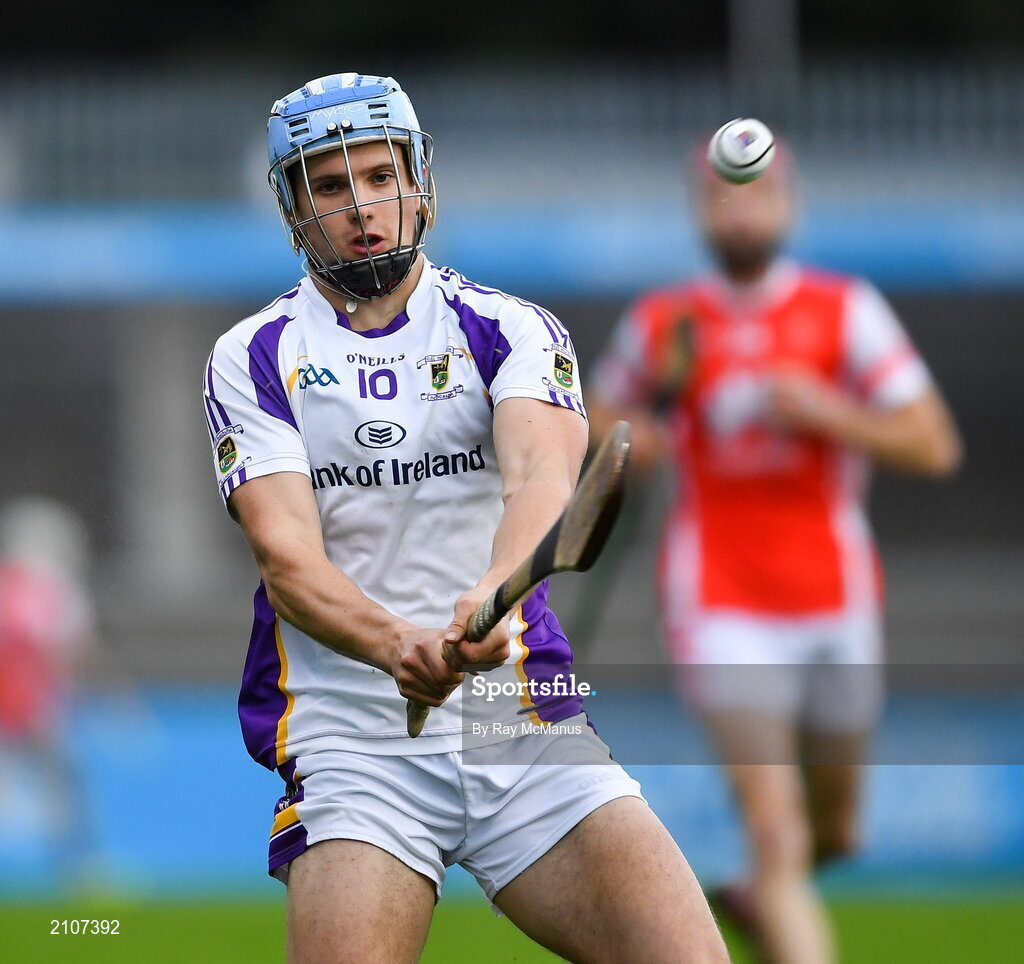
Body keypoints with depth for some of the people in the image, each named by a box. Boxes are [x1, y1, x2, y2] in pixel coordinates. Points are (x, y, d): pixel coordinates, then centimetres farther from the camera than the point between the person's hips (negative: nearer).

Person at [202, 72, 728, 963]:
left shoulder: (513, 331, 7)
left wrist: (494, 591, -36)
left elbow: (542, 474, -13)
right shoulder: (254, 360, 6)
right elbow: (287, 558, -7)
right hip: (348, 734, -1)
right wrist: (397, 644, -28)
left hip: (525, 721, 1)